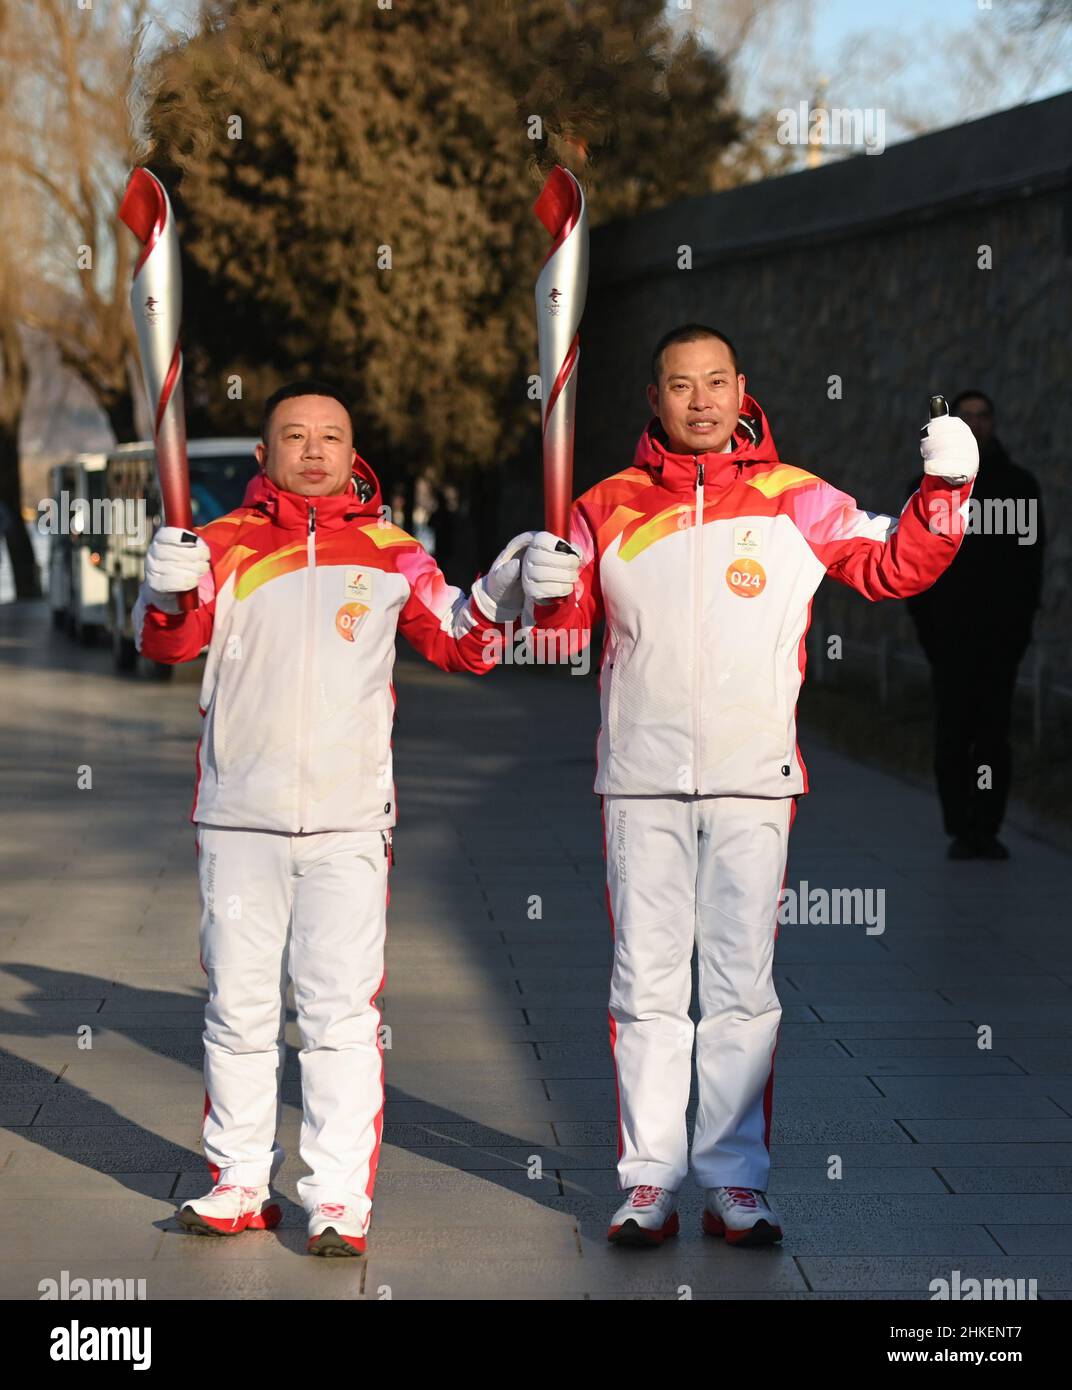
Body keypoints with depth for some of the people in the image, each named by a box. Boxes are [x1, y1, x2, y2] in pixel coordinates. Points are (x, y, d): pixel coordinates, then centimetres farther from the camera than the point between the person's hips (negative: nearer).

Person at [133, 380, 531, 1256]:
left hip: (349, 822, -1)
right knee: (240, 1007, 9)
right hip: (239, 820, 1)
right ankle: (242, 1184, 20)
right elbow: (167, 643, -7)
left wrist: (501, 592, -11)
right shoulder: (227, 546, 4)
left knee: (342, 1011, -2)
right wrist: (167, 595, -30)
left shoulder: (391, 555, 6)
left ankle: (341, 1198, 2)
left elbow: (459, 646, 9)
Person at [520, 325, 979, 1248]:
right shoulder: (609, 507, 8)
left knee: (742, 983, 2)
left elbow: (892, 568, 3)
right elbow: (567, 630, 10)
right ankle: (649, 1180, 8)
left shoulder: (794, 502, 5)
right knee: (647, 982, 3)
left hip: (753, 784, -1)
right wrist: (545, 595, -11)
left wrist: (944, 492, -11)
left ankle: (736, 1180, 9)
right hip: (641, 781, 1)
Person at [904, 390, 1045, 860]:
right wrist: (926, 627, -2)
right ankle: (960, 831, 3)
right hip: (950, 636, 0)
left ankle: (988, 830, 4)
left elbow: (1032, 559, 7)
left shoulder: (1019, 484, 8)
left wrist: (1021, 625, -2)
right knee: (953, 736, -2)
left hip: (1001, 633, 0)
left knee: (994, 733, -1)